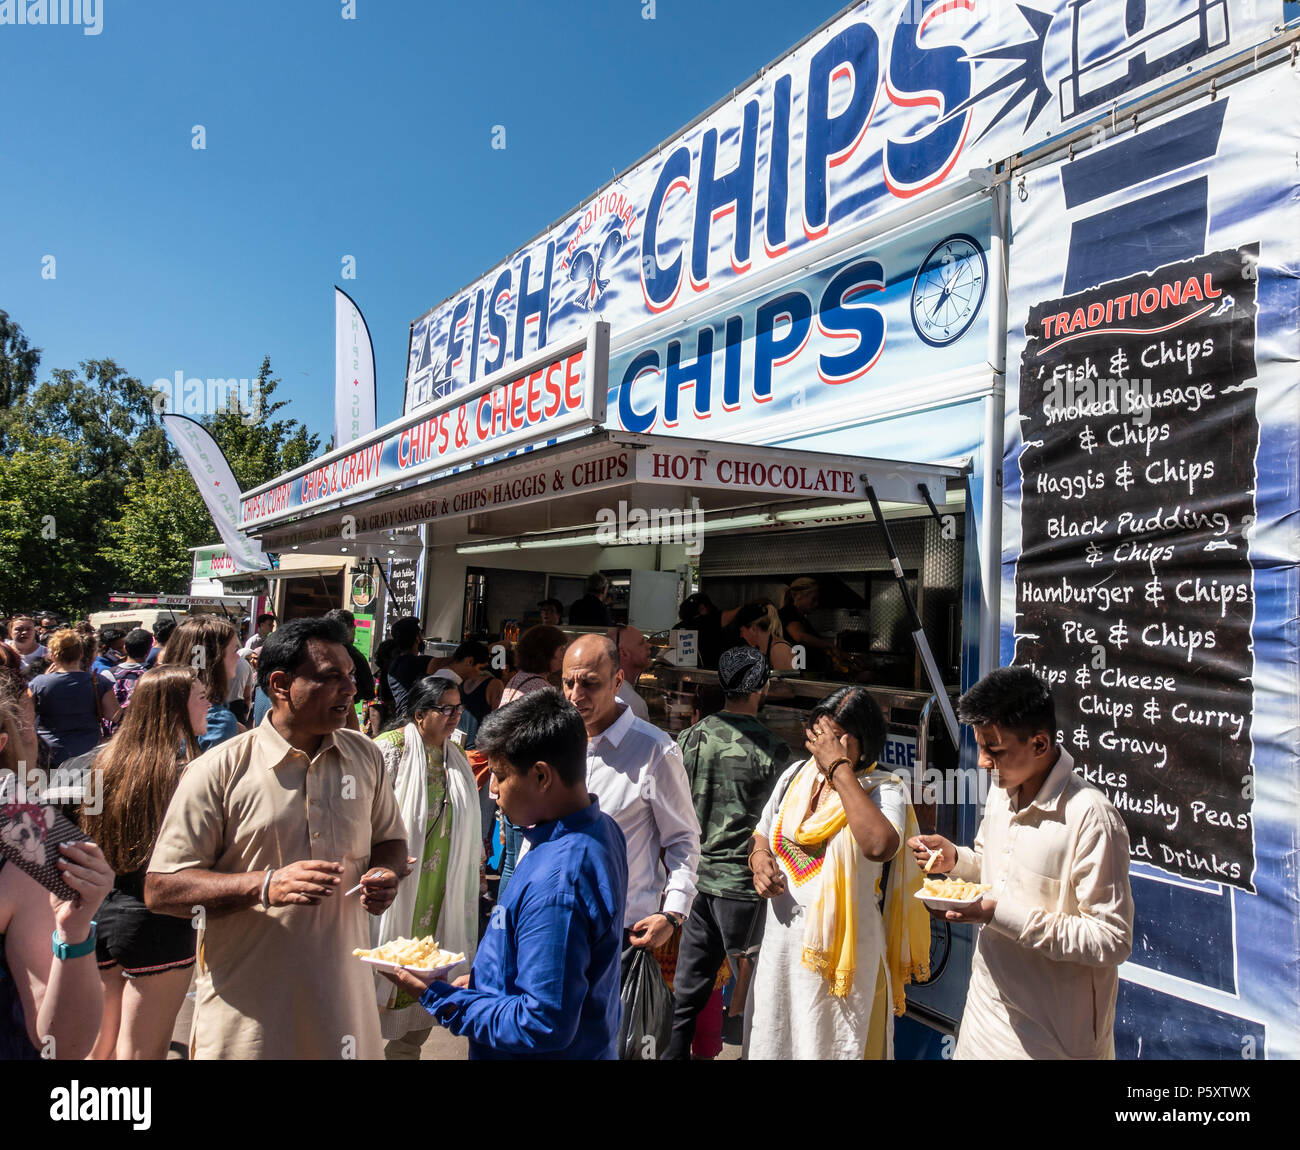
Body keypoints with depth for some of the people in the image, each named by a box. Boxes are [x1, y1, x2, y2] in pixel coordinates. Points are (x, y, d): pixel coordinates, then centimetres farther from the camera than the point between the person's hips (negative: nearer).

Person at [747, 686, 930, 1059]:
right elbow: (761, 835, 18)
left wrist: (840, 768, -28)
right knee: (773, 1042, 18)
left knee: (833, 1044, 9)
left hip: (841, 951, -5)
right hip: (781, 944, 5)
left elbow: (880, 845, -35)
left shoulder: (883, 790, -12)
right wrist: (758, 858, -6)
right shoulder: (795, 776, 5)